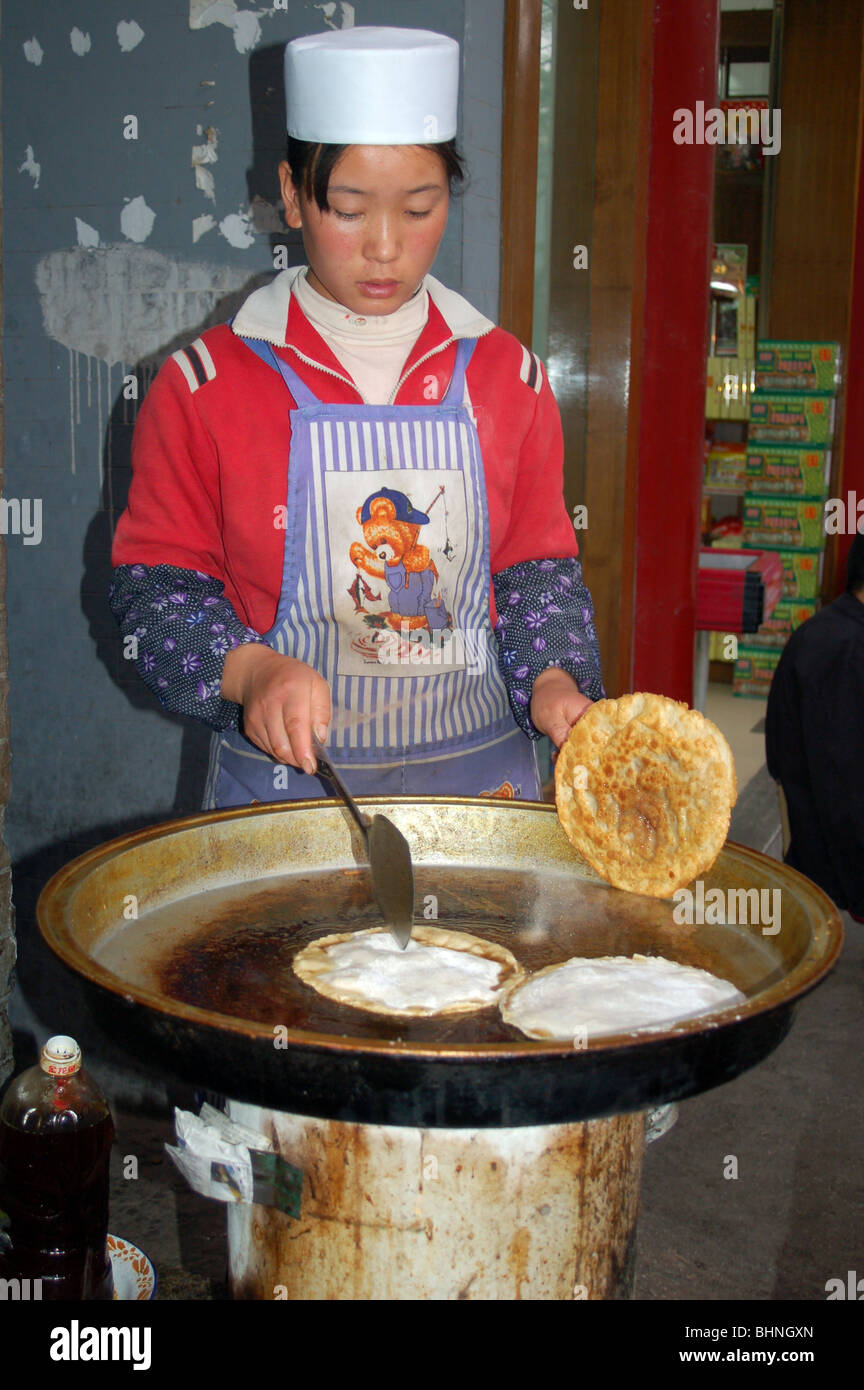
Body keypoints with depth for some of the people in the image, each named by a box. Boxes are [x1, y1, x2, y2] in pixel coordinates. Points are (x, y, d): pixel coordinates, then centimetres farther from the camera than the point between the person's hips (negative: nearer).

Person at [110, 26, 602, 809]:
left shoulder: (508, 376, 3)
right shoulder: (206, 384, -4)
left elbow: (539, 567, 9)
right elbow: (157, 581, -1)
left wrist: (554, 679, -10)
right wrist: (247, 671, -19)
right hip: (281, 780, -2)